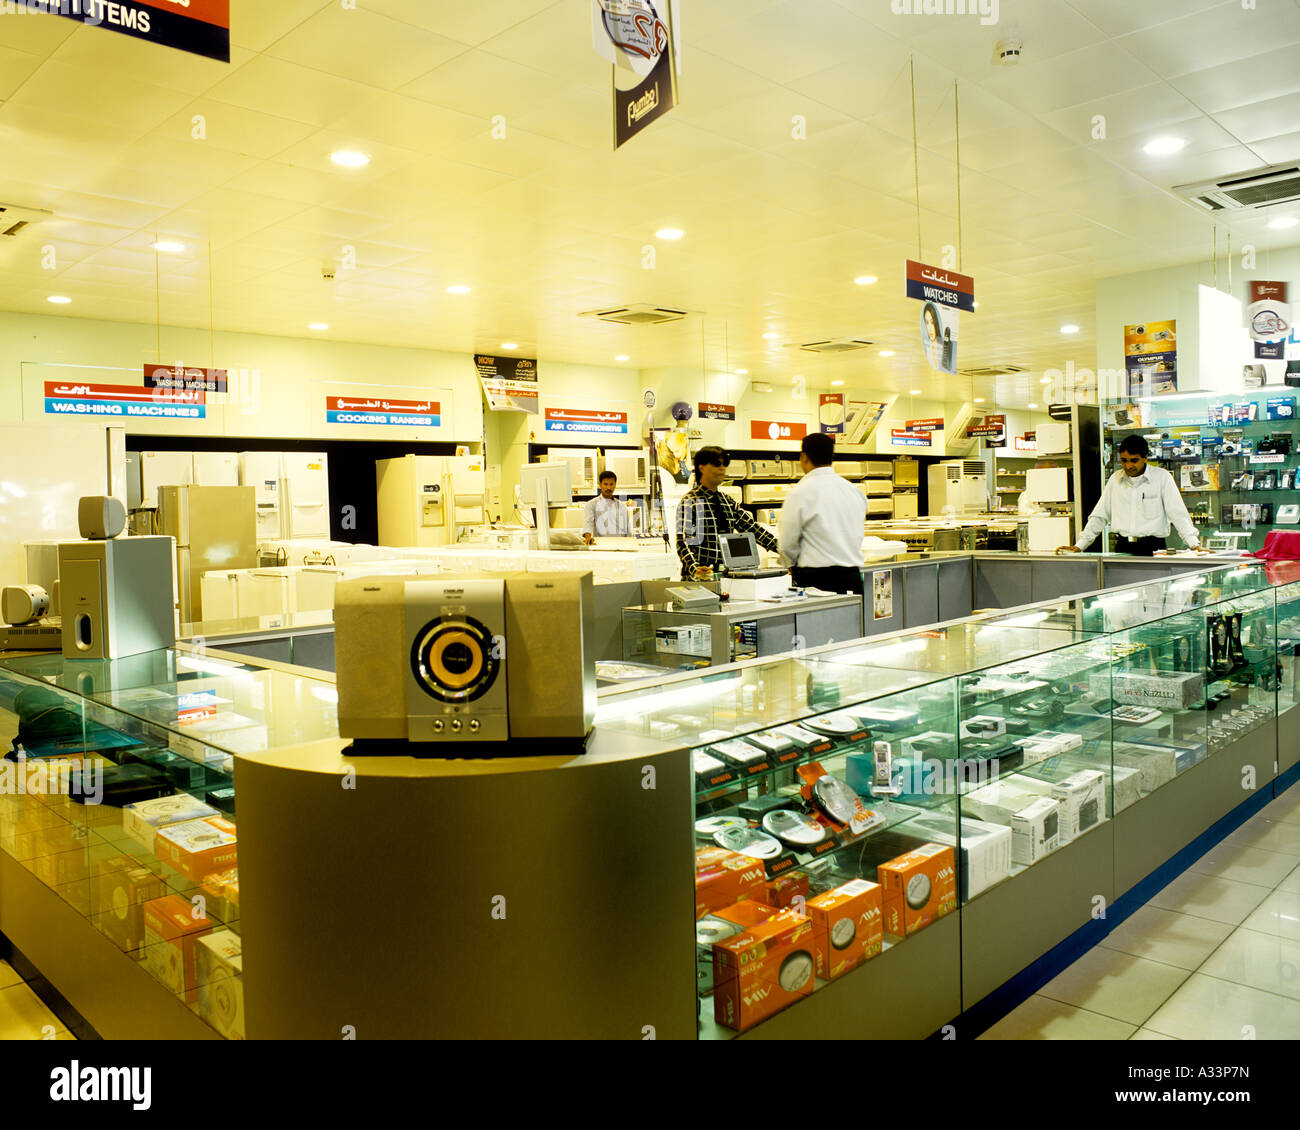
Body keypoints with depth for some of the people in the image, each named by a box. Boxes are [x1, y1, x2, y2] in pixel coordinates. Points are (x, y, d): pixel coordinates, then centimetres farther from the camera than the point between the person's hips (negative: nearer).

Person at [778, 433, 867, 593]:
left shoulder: (800, 493, -9)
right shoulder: (855, 491, 9)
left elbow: (787, 544, -6)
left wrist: (794, 565, 13)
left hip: (816, 578, -6)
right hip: (852, 576, 6)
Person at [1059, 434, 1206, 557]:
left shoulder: (1162, 477, 3)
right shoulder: (1115, 479, 13)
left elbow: (1178, 514, -1)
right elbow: (1099, 516, 17)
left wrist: (1194, 544, -11)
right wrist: (1079, 546, 11)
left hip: (1152, 547, -2)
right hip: (1123, 548, 2)